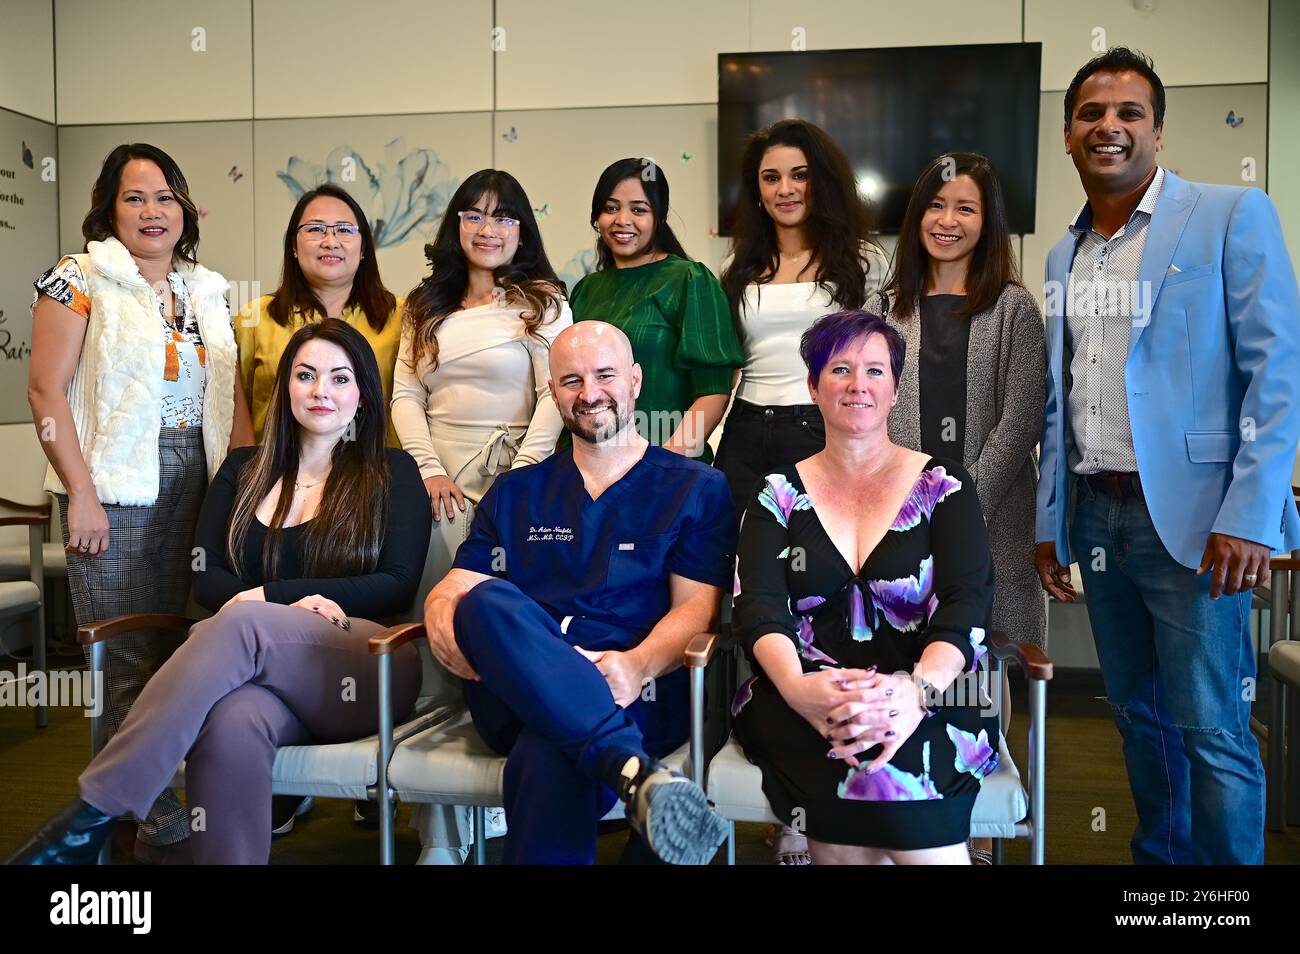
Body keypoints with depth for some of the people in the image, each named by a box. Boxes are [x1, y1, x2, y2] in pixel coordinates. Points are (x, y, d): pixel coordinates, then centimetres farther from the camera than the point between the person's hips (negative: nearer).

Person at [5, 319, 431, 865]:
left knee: (242, 623, -33)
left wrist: (268, 597, -8)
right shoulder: (243, 471, 20)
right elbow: (205, 579, 11)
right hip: (262, 673, 2)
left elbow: (396, 587, 0)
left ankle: (93, 816, -31)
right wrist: (294, 607, -11)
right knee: (233, 724, -37)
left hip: (367, 674, -2)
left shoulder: (391, 473, 11)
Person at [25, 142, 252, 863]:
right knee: (129, 661, -3)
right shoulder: (80, 280, -1)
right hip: (115, 496, -5)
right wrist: (81, 495, -12)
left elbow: (230, 394, 17)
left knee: (182, 651, 6)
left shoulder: (207, 289, 15)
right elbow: (46, 390, -7)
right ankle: (152, 817, 9)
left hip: (200, 489, 5)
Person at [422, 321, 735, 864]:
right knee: (487, 603, -34)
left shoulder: (697, 489, 14)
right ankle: (636, 772, -45)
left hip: (628, 695, -4)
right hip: (514, 695, 4)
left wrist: (639, 664, -19)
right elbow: (458, 583, 16)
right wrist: (442, 615, -11)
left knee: (548, 757, -40)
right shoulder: (515, 493, 25)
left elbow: (697, 606, 4)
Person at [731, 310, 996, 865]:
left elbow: (967, 603, -4)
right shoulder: (780, 493, 12)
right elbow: (759, 606, -2)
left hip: (926, 711, 0)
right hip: (803, 705, 1)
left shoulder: (942, 485, 9)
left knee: (890, 754, -34)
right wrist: (796, 685, -25)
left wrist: (919, 688, -26)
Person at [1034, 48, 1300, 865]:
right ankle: (1161, 854, 30)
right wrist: (1049, 521, 13)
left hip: (1190, 515, -5)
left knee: (1211, 730, -2)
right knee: (1139, 714, 14)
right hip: (1094, 514, 6)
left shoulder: (1233, 216, -2)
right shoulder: (1064, 255, 14)